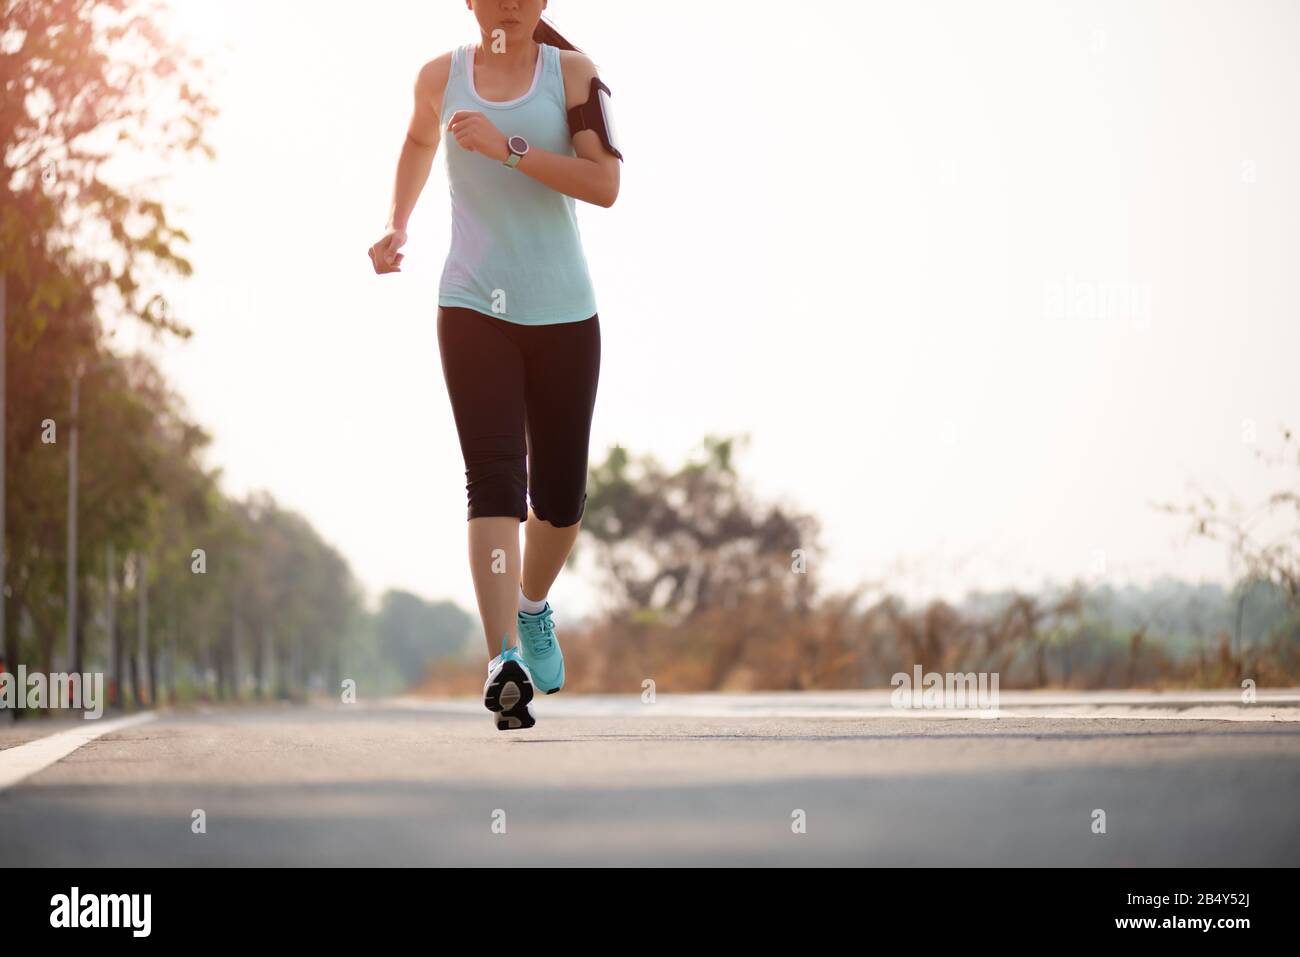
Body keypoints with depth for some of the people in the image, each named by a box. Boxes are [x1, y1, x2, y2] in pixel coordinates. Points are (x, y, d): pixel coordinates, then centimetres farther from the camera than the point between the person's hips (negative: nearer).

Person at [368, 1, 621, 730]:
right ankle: (505, 661, -26)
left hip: (564, 313, 0)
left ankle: (534, 608, 39)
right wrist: (398, 225, 20)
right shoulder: (441, 77, 6)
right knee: (494, 481, -17)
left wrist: (508, 149, -20)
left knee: (560, 493, 8)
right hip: (474, 308, 0)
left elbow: (605, 185, -12)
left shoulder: (572, 73, 0)